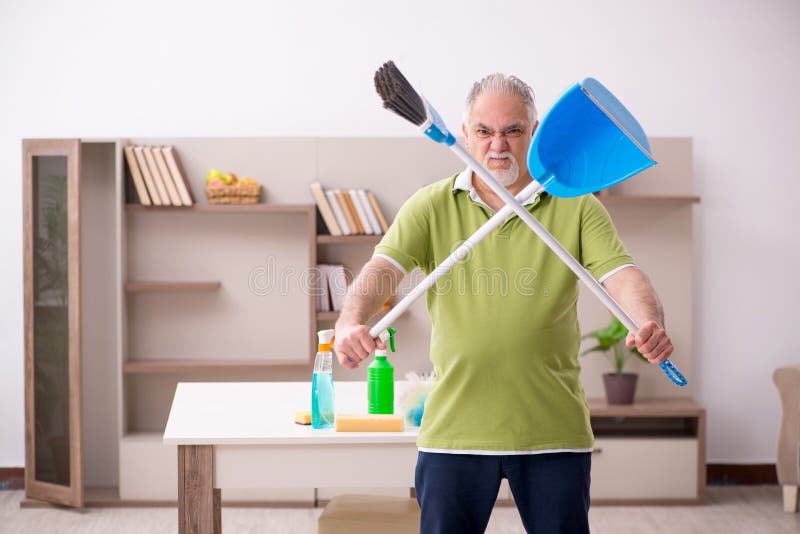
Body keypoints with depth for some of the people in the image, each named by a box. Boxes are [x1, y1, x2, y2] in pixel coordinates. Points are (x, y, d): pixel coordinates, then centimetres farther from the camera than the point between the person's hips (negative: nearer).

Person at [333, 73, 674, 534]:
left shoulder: (576, 207, 4)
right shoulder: (432, 207, 4)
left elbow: (621, 274, -8)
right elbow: (383, 268, -9)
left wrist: (650, 324, -31)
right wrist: (352, 322, -31)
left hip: (553, 429, 0)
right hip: (454, 427, 0)